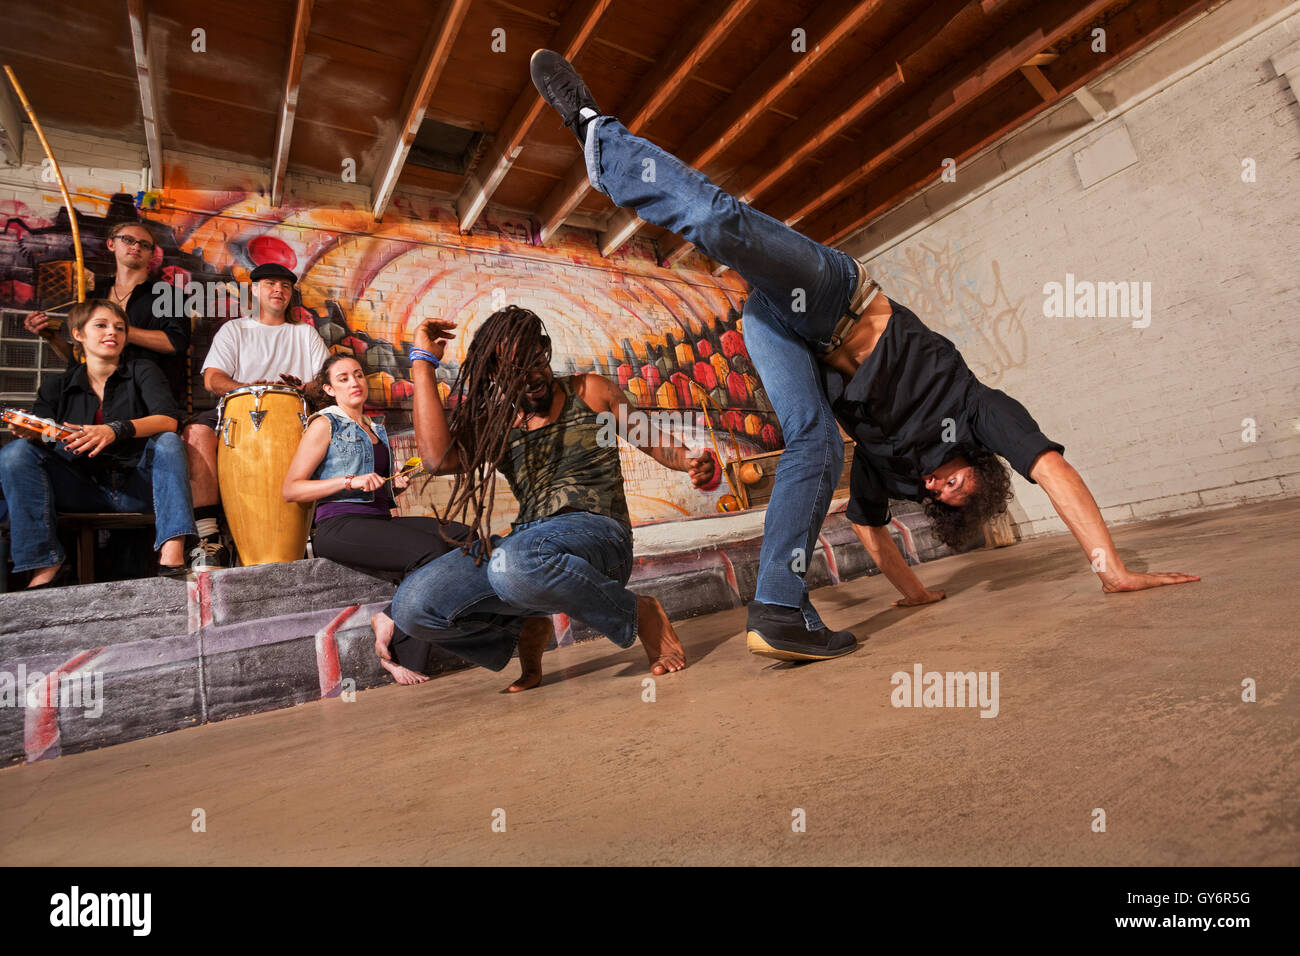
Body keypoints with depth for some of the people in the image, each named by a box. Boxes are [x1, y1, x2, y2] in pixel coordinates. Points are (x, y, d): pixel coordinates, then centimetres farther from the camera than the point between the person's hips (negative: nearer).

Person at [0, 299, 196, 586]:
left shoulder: (142, 372, 7)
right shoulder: (57, 386, 16)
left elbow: (167, 420, -11)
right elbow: (36, 428, 3)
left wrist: (116, 430, -29)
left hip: (137, 489, -2)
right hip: (84, 491, 3)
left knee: (168, 442, -29)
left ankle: (171, 552, -43)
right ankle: (43, 565, -22)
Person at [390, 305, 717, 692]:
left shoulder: (590, 391, 13)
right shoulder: (493, 425, 14)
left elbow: (654, 441, 15)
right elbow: (438, 458, -8)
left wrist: (691, 461, -10)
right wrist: (423, 362, 1)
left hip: (597, 531, -4)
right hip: (526, 541, 4)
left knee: (515, 563, -39)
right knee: (412, 606, -14)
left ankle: (640, 616, -13)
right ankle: (520, 634, 12)